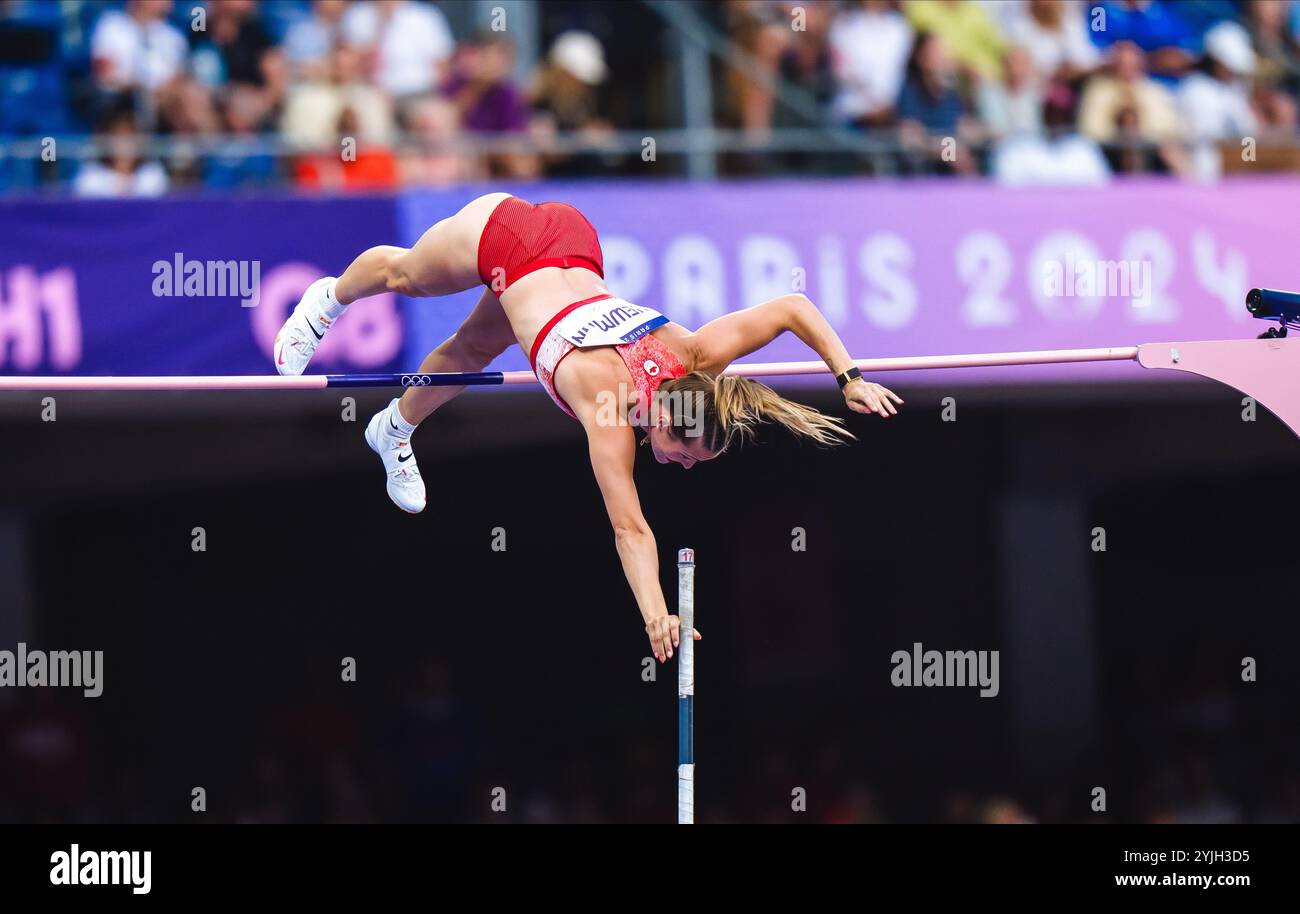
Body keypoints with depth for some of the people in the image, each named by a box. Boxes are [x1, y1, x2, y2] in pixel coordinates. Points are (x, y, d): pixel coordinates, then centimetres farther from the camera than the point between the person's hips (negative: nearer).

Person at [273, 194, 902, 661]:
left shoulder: (694, 357, -29)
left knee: (470, 353, 30)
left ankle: (395, 431, 60)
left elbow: (794, 307, -24)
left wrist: (850, 379, -28)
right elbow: (630, 528, -46)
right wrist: (655, 616, -56)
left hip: (573, 246, 4)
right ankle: (329, 299, 63)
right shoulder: (612, 409, -40)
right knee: (405, 275, 30)